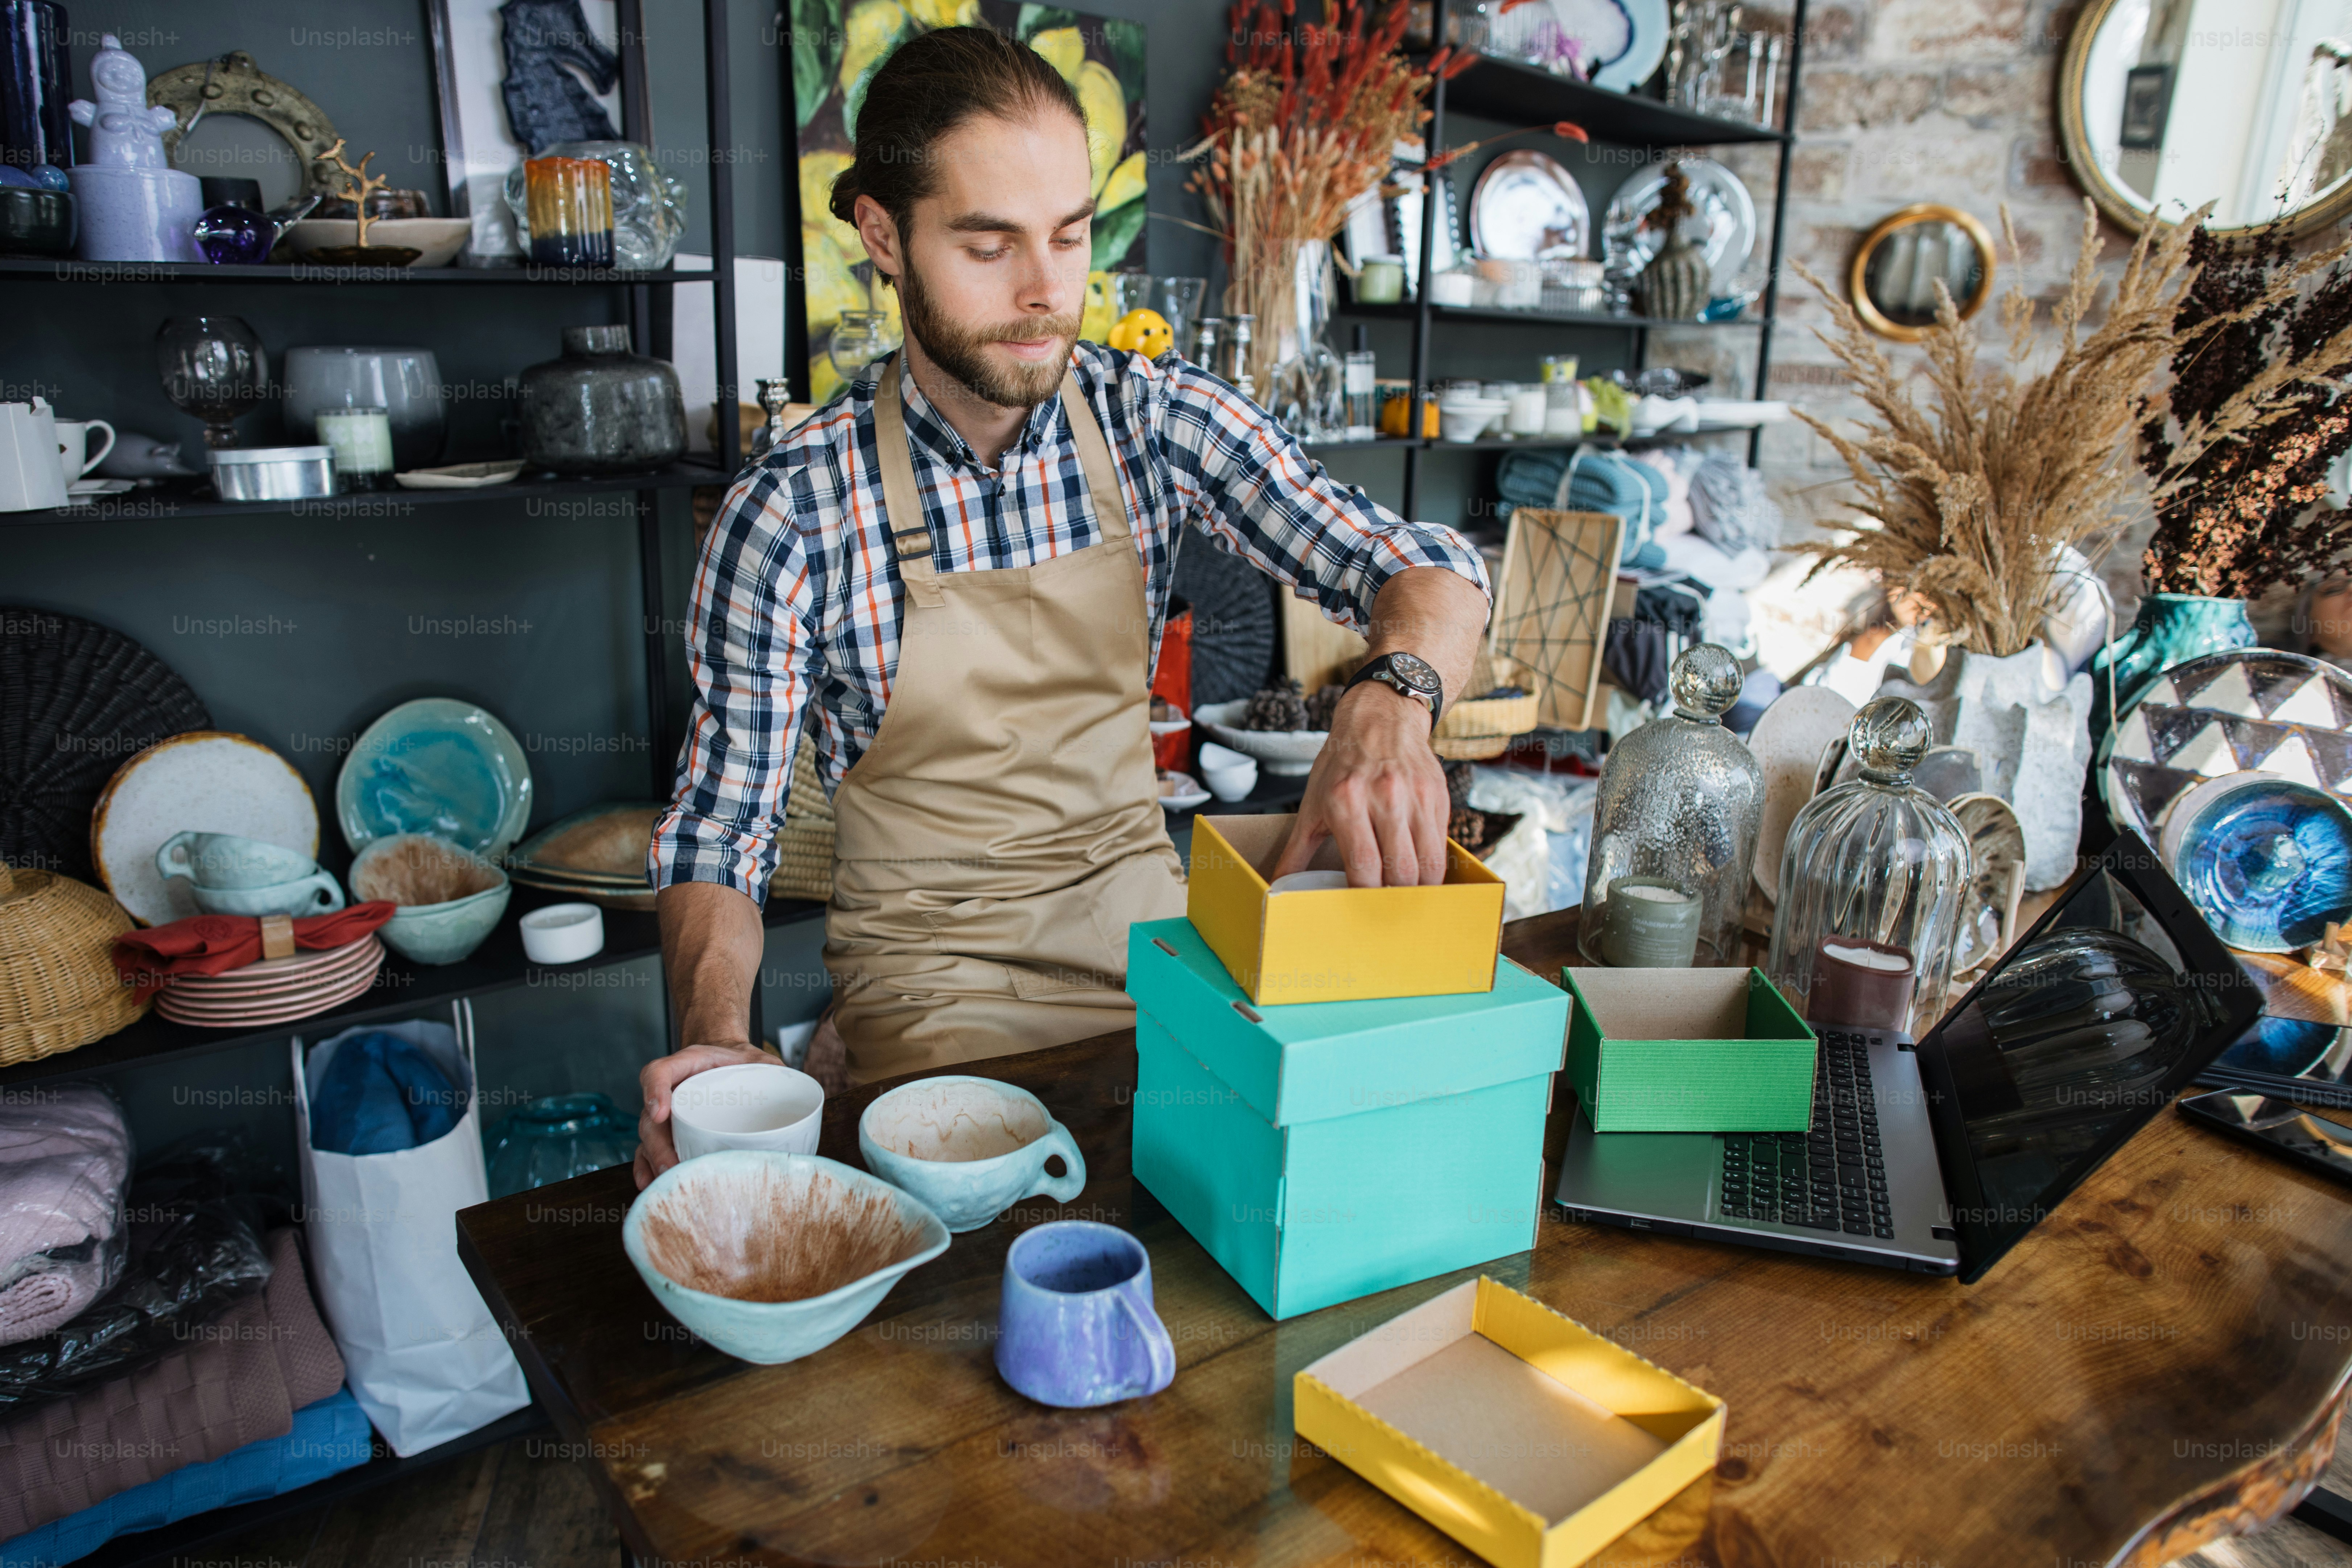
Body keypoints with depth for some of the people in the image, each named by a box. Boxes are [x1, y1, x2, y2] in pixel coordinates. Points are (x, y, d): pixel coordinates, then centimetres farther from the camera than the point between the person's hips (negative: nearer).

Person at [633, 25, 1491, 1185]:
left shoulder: (1161, 419, -6)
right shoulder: (787, 515, -14)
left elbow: (1426, 569, -10)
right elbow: (719, 827, -8)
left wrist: (1393, 700, -34)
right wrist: (716, 1037, -28)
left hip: (1141, 910, 3)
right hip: (928, 950, -3)